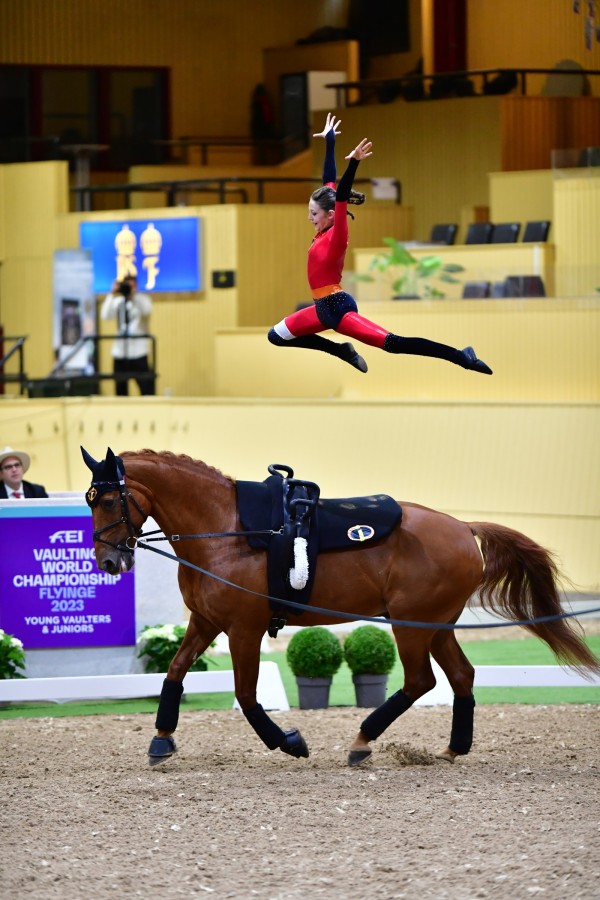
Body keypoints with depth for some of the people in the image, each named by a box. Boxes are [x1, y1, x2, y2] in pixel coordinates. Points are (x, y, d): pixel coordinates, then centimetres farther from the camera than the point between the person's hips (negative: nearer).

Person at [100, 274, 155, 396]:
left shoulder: (143, 299, 3)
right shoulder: (117, 302, 11)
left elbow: (146, 311, -19)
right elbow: (106, 315, -5)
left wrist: (133, 294, -21)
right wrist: (112, 294, -9)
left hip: (138, 352, -3)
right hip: (120, 351, 3)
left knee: (147, 390, -10)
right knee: (120, 391, 6)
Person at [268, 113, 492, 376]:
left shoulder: (336, 235, -14)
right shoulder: (324, 231, 5)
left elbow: (341, 198, -31)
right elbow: (328, 180, 11)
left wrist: (353, 164, -45)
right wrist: (329, 141, 19)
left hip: (338, 307, -9)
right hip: (323, 307, 9)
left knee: (393, 343, -20)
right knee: (276, 335, 15)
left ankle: (460, 357, -23)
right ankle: (341, 351, 19)